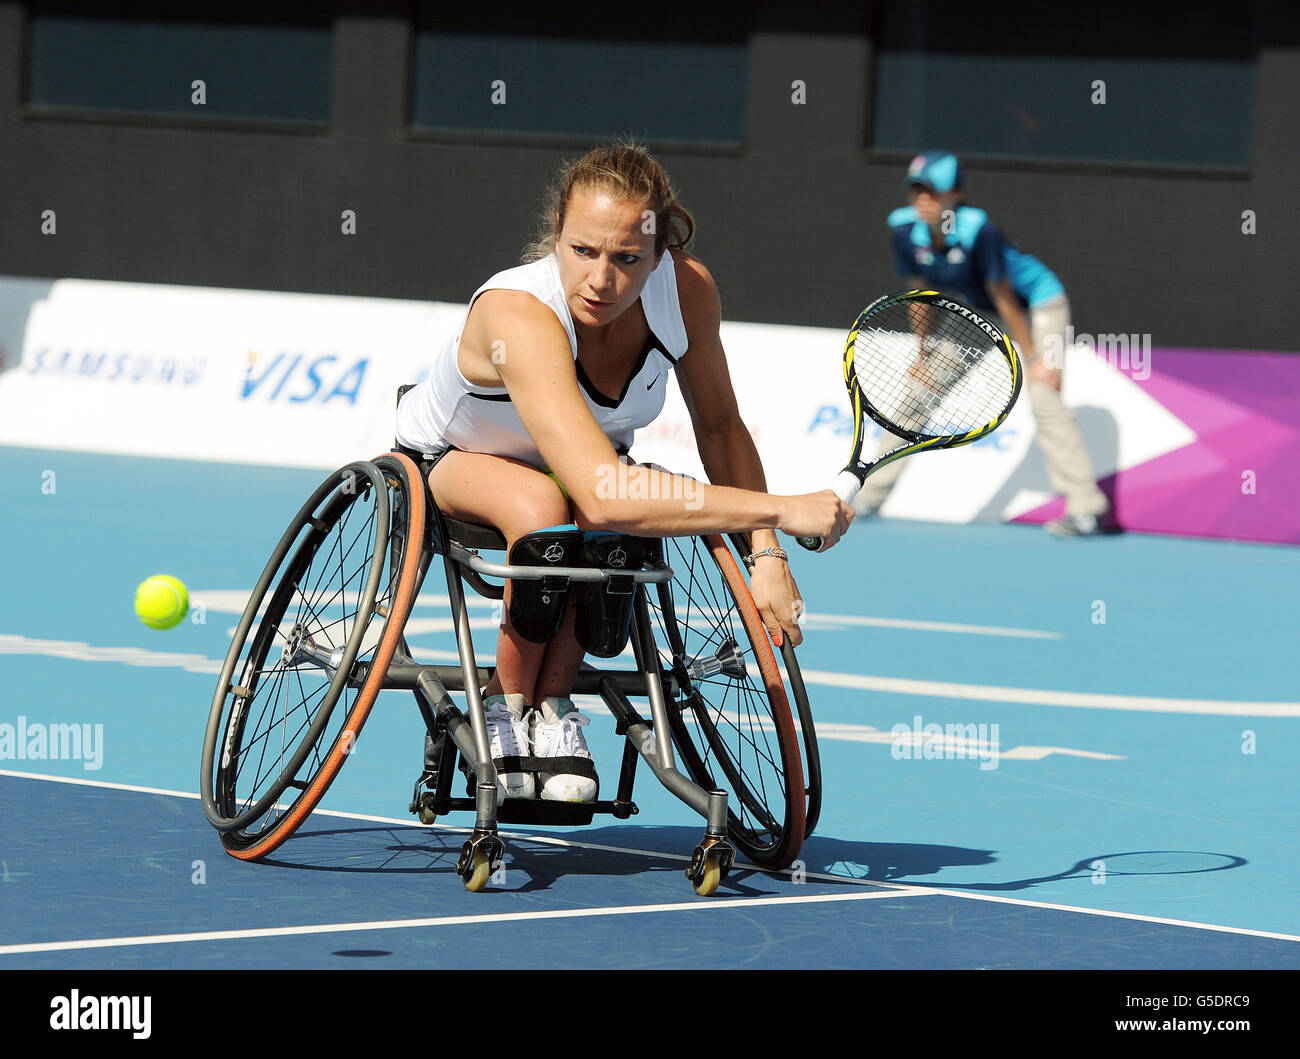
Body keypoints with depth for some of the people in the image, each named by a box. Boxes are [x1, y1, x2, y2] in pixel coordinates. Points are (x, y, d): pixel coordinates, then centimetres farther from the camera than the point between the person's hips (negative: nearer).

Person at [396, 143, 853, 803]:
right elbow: (605, 495, -53)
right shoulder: (518, 315, -42)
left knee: (595, 523, -33)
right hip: (451, 463, -4)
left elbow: (720, 427, -5)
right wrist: (783, 511, -52)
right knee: (544, 508, -38)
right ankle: (508, 703, -13)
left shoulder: (688, 289, -24)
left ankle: (551, 700, -11)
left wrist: (766, 555, -18)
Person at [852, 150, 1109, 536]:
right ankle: (869, 496, 14)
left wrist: (1035, 359, -22)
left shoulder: (976, 229, -34)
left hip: (1037, 302, -6)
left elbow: (1005, 299, -27)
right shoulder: (904, 227, -18)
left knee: (1042, 395, -23)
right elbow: (921, 294, -3)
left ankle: (1086, 508, -22)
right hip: (977, 313, 6)